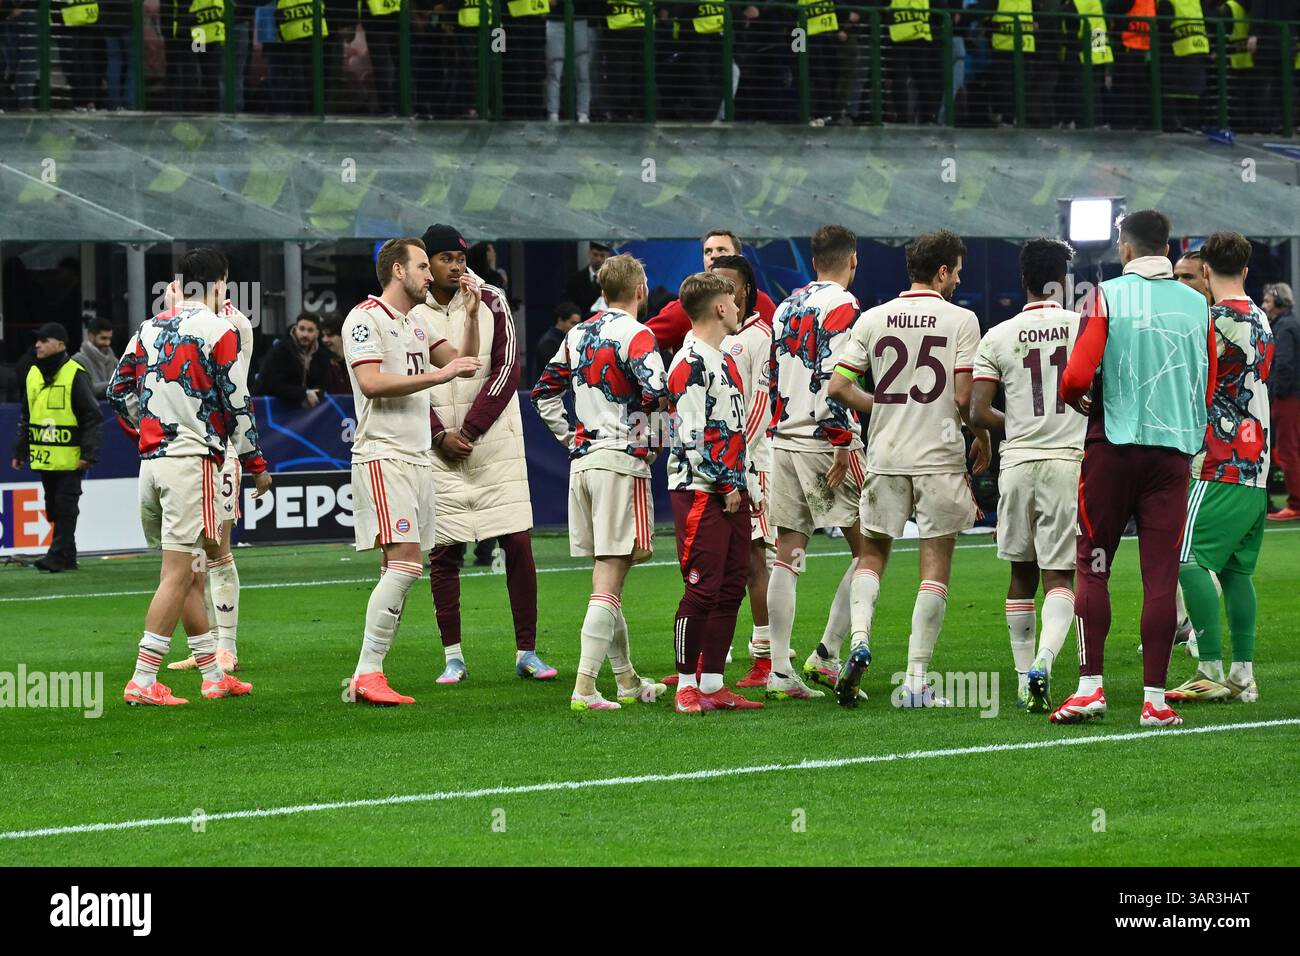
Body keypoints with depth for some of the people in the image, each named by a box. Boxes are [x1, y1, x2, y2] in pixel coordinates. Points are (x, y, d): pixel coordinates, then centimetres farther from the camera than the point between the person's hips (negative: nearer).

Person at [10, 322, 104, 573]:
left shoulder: (76, 375, -8)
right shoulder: (33, 375, 12)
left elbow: (93, 417, -8)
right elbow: (25, 417, 21)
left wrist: (88, 454, -14)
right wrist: (20, 451, 16)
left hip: (69, 457, -7)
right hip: (43, 456, 7)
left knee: (65, 505, -7)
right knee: (53, 507, 9)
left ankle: (59, 555, -8)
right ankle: (67, 557, 17)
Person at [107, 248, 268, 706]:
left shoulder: (149, 330, 12)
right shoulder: (218, 330, -7)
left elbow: (118, 391, 16)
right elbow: (237, 405, -7)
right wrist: (257, 465, 3)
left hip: (151, 459, 7)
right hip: (192, 460, -7)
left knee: (192, 574, 15)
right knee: (178, 573, -8)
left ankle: (213, 674, 21)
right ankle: (143, 681, -13)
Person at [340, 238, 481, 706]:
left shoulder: (417, 325, 19)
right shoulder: (365, 318, -8)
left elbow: (464, 363, 24)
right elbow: (371, 383, -20)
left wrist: (471, 315, 10)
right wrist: (439, 374, -20)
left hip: (418, 457, 9)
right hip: (382, 456, -9)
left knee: (400, 571, 4)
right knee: (405, 563, -17)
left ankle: (367, 675, 5)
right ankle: (367, 676, -15)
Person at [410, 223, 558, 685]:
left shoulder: (491, 302, 1)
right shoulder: (411, 314, 3)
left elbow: (506, 370, -4)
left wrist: (470, 430, -9)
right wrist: (441, 435, -9)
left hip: (495, 444, 0)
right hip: (440, 452, 0)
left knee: (518, 545, -3)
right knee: (444, 553, 1)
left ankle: (527, 652, 3)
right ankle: (453, 656, 9)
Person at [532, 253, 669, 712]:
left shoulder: (578, 334, 13)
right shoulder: (635, 335, -10)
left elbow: (543, 392, 17)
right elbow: (654, 394, -22)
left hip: (582, 462, 7)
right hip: (622, 460, -7)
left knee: (607, 576, 15)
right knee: (608, 582, -8)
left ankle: (627, 681, 24)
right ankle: (585, 687, -15)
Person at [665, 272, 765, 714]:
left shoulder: (726, 361, 18)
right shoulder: (689, 365, -12)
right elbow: (692, 439, -17)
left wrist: (750, 485, 17)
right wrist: (726, 487, -13)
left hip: (731, 491, 9)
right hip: (700, 493, -9)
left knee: (731, 589, 7)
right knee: (703, 590, -9)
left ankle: (712, 685, 10)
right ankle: (686, 687, -4)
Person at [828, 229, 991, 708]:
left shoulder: (873, 319, 3)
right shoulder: (960, 320, -6)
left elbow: (839, 386, 1)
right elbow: (964, 398, -10)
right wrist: (982, 435, 9)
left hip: (885, 456, 3)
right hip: (940, 456, -3)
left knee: (872, 553, 17)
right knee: (935, 564, 3)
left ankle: (859, 641, -8)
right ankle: (916, 681, -1)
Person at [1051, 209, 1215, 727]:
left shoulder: (1107, 296, -6)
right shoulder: (1197, 305, 5)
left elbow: (1074, 379, -13)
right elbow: (1208, 391, 11)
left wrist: (1083, 402, 8)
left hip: (1114, 446, -2)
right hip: (1174, 449, 2)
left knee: (1092, 567, 7)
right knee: (1161, 576, 2)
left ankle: (1090, 686, 1)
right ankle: (1155, 698, 0)